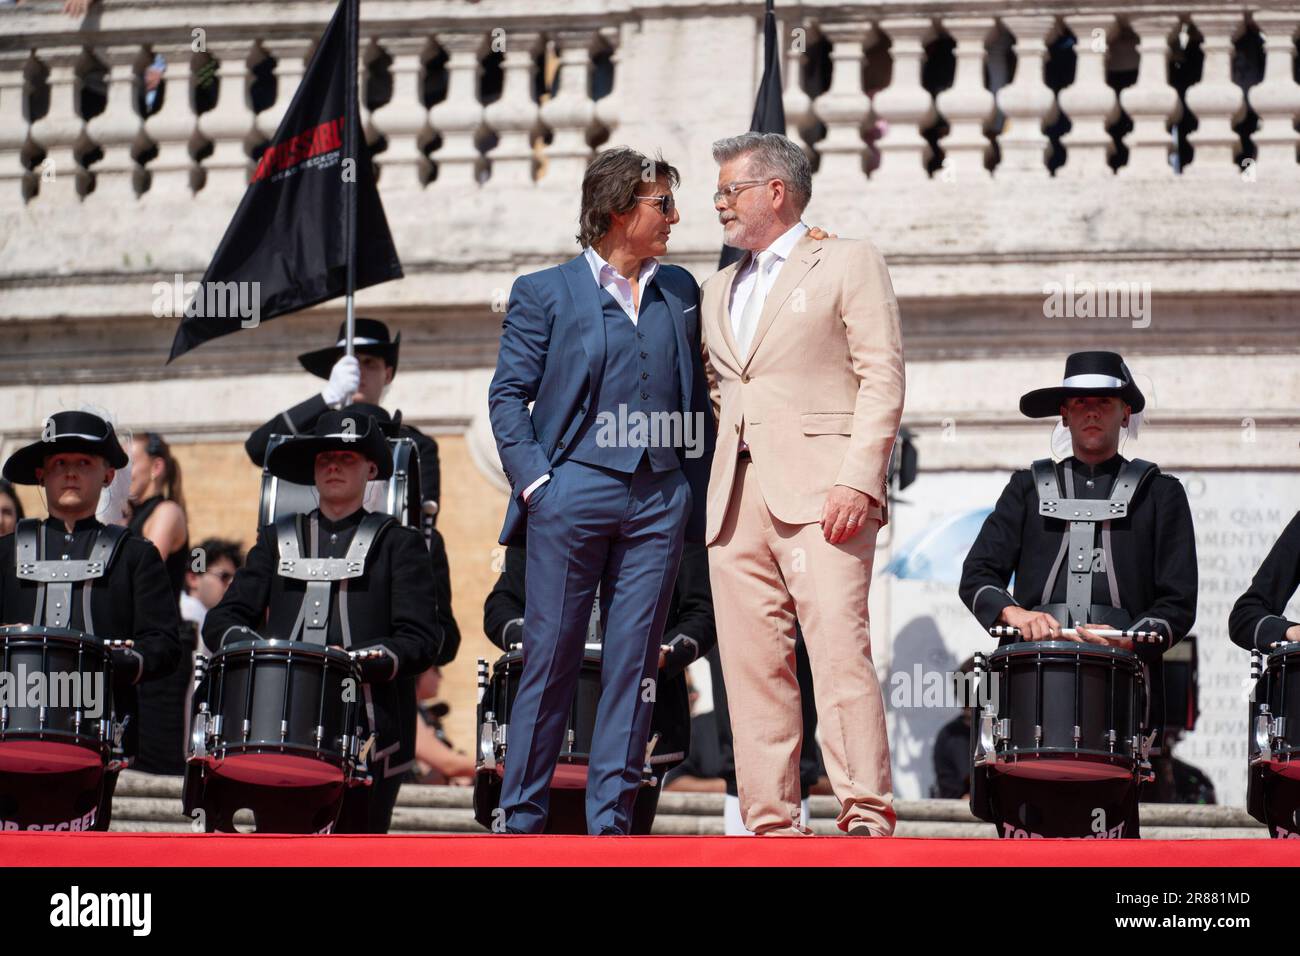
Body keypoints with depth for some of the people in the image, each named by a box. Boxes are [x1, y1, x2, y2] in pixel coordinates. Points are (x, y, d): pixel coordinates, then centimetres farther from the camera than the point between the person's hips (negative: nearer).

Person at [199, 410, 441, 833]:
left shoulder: (397, 544, 12)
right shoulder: (277, 540, 22)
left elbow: (420, 640, 0)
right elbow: (222, 619, 13)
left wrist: (367, 662, -19)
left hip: (369, 734, -2)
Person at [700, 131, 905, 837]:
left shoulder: (848, 262, 7)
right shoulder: (719, 290, 26)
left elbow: (881, 379, -3)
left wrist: (858, 481, -14)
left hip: (819, 489, -6)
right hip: (736, 497, 6)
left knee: (839, 648, -16)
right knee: (751, 664, -1)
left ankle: (867, 814, -20)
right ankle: (772, 822, -1)